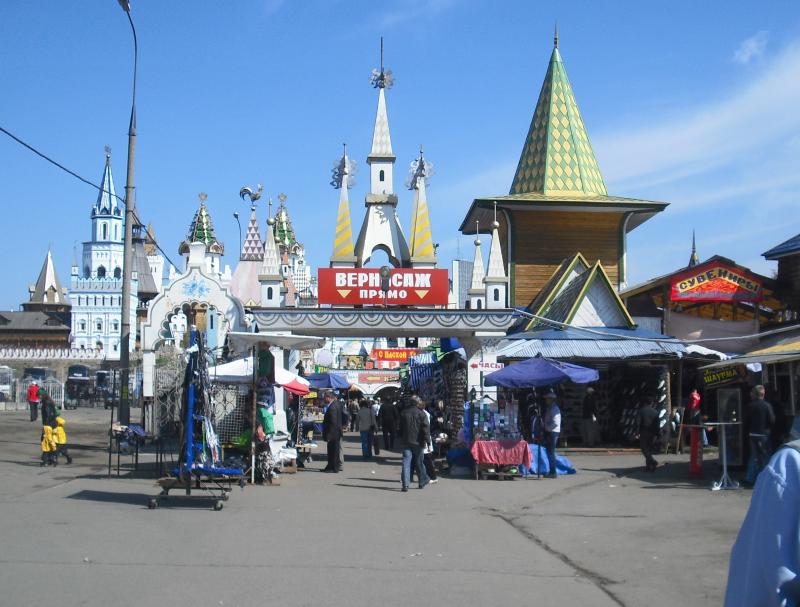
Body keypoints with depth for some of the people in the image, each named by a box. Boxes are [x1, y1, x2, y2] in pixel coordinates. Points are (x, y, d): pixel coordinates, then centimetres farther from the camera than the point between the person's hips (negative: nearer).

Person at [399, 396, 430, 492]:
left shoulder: (403, 413, 7)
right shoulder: (421, 414, -7)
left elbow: (400, 428, 16)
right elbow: (426, 428, -12)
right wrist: (426, 440, -11)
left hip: (406, 442, 2)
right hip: (417, 442, -2)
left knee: (406, 463, -2)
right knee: (419, 463, 11)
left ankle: (405, 484, -13)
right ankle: (422, 482, 24)